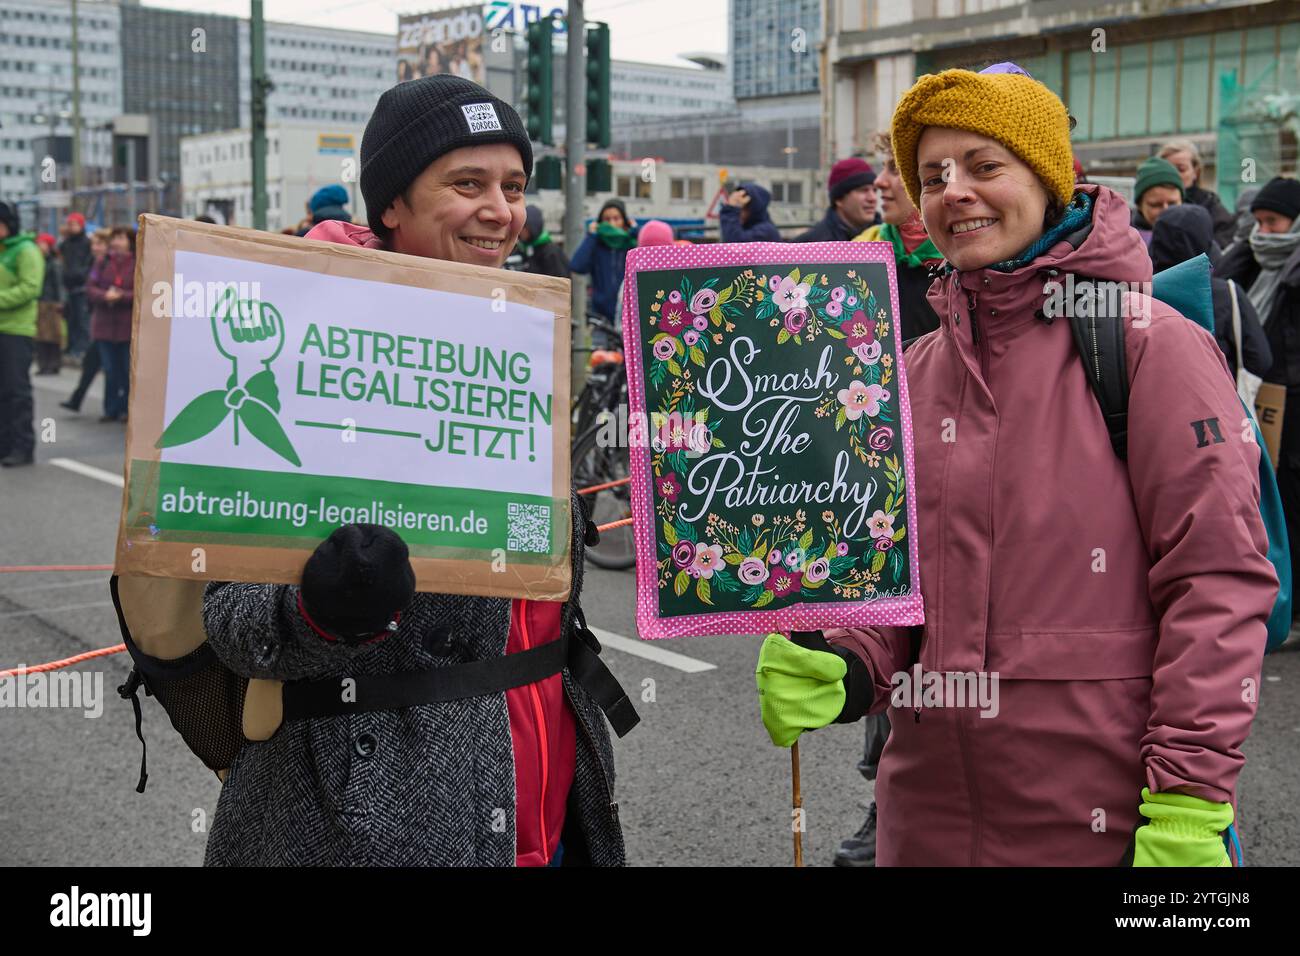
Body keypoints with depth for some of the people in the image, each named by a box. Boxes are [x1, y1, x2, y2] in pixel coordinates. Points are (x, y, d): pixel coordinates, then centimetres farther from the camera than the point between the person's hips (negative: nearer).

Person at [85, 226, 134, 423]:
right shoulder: (102, 264, 8)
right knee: (110, 370, 9)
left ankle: (127, 409, 14)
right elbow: (90, 288, 2)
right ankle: (111, 409, 16)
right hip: (105, 324, 4)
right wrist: (105, 296, -17)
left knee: (129, 370, 4)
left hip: (130, 327, -4)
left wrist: (122, 296, -20)